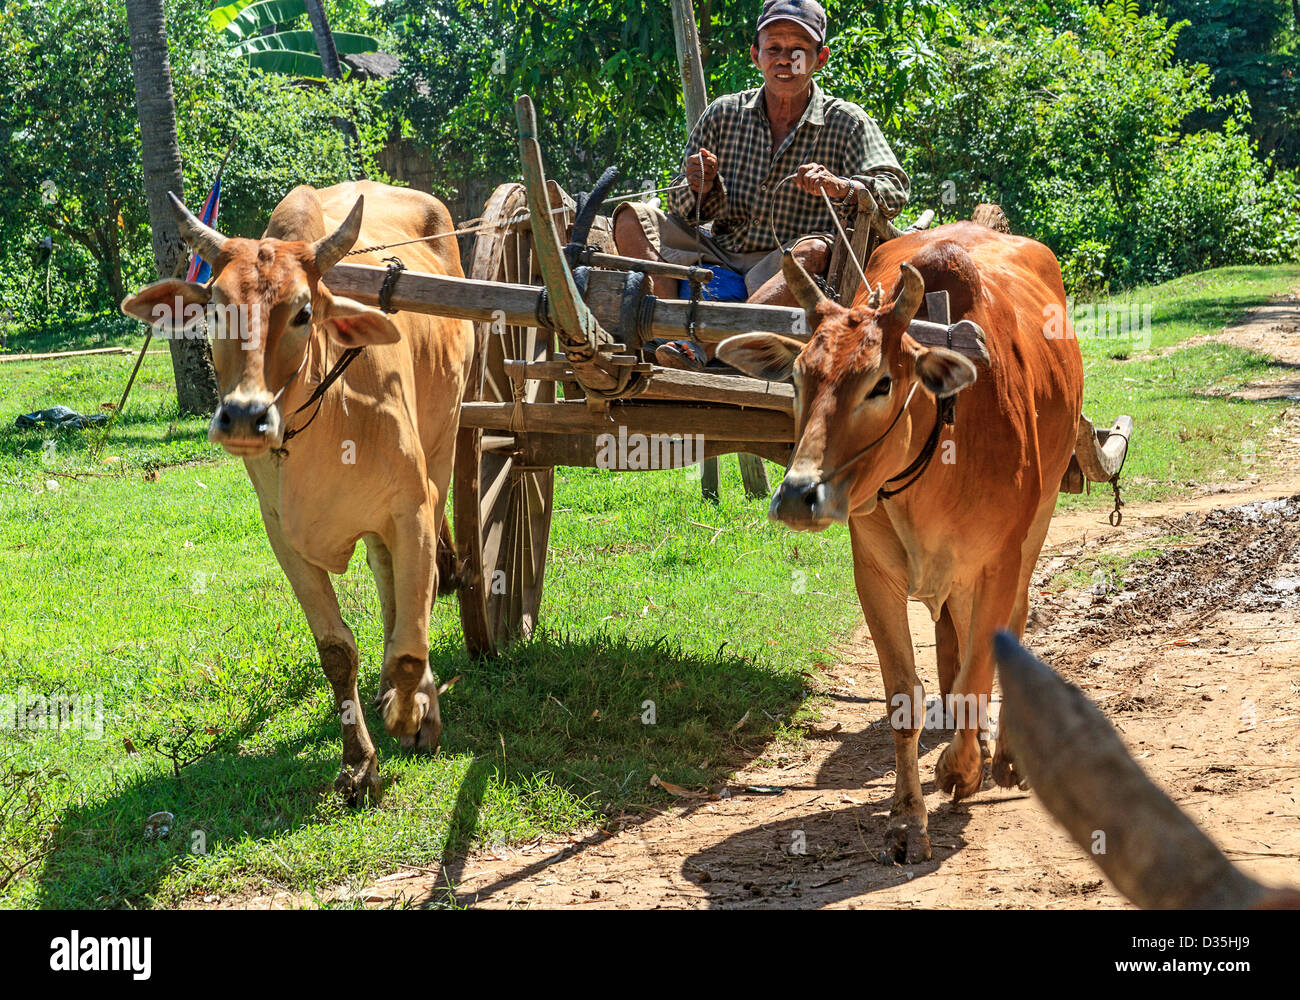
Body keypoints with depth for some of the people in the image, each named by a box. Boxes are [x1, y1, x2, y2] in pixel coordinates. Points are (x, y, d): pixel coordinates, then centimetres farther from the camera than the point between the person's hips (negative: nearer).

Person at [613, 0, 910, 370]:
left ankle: (703, 345, -49)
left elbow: (894, 191, -11)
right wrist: (701, 188, -14)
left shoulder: (847, 124, 3)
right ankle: (668, 332, -36)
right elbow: (683, 213, 11)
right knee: (632, 216, -12)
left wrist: (838, 186, -31)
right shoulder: (723, 114, 10)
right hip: (718, 253, 4)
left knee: (815, 248, -36)